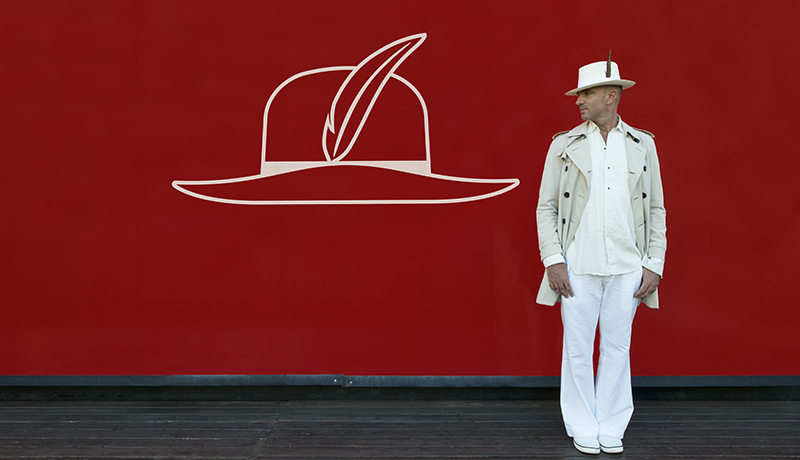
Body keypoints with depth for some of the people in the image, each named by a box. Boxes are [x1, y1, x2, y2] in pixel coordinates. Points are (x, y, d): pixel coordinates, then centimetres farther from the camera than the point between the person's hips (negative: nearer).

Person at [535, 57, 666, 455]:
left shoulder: (642, 145, 7)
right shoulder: (564, 146, 4)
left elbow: (656, 209, 9)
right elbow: (546, 207, 3)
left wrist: (654, 265, 1)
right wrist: (553, 261, -7)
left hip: (627, 267, 1)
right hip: (579, 266, -1)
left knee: (617, 348, 8)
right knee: (577, 348, 4)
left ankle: (612, 428, 23)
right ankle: (583, 429, 20)